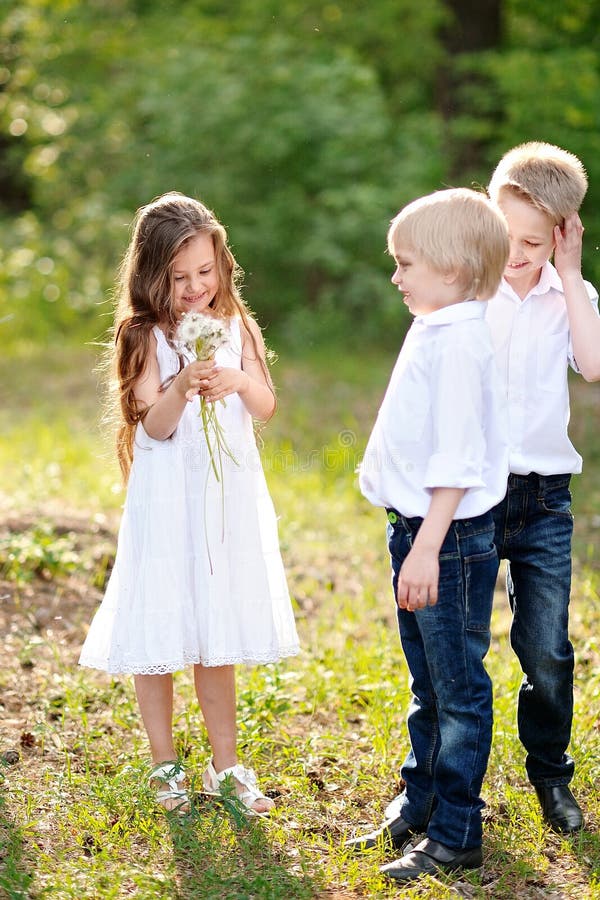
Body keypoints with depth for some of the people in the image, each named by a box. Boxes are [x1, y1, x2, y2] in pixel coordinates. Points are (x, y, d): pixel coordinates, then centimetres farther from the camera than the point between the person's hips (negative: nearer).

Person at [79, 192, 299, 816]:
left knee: (219, 633, 12)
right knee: (160, 629, 2)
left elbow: (266, 409, 5)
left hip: (229, 495, 3)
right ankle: (165, 766, 17)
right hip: (168, 500, -3)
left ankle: (224, 765, 23)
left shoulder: (235, 326, 6)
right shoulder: (148, 336, -6)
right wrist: (181, 388, -31)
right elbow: (153, 426, -12)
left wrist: (240, 381, -15)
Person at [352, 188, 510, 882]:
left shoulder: (460, 341, -18)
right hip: (416, 527, 10)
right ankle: (420, 807, 33)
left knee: (458, 687, 0)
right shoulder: (431, 331, 12)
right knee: (427, 684, 20)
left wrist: (427, 547, -24)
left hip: (452, 538, -10)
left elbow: (457, 458, -23)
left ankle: (455, 837, 9)